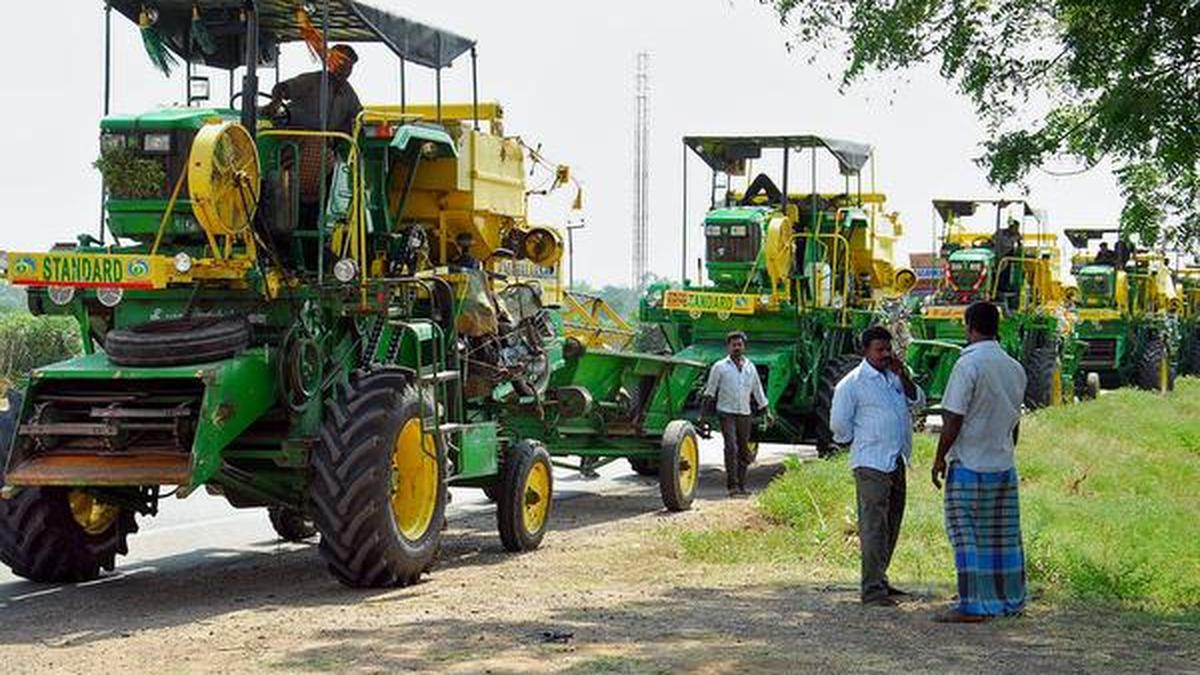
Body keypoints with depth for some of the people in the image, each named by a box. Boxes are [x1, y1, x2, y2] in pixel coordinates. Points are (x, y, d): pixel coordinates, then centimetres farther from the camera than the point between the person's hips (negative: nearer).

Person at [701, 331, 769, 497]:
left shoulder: (750, 367, 11)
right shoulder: (719, 367, 0)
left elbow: (758, 390, 19)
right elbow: (710, 390, 3)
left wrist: (766, 411, 17)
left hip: (745, 414, 4)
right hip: (726, 413, -4)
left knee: (744, 450, 6)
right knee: (731, 447, -16)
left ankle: (741, 486, 14)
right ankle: (732, 485, -18)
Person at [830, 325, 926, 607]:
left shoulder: (894, 377, 16)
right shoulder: (852, 383, -6)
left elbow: (918, 402, 8)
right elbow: (839, 423, -6)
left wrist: (903, 376, -2)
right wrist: (862, 442, 1)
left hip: (897, 462, 8)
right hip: (871, 464, -8)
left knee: (891, 524, 11)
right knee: (873, 525, -10)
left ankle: (879, 580, 20)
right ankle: (872, 588, -11)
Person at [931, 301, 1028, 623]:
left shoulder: (969, 364, -14)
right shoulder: (1015, 368, 8)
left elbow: (953, 420, -15)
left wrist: (940, 458, -6)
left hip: (969, 464, -7)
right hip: (1003, 464, 7)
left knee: (967, 536, -2)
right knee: (1002, 535, 12)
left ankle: (973, 605, -3)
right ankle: (1008, 599, 18)